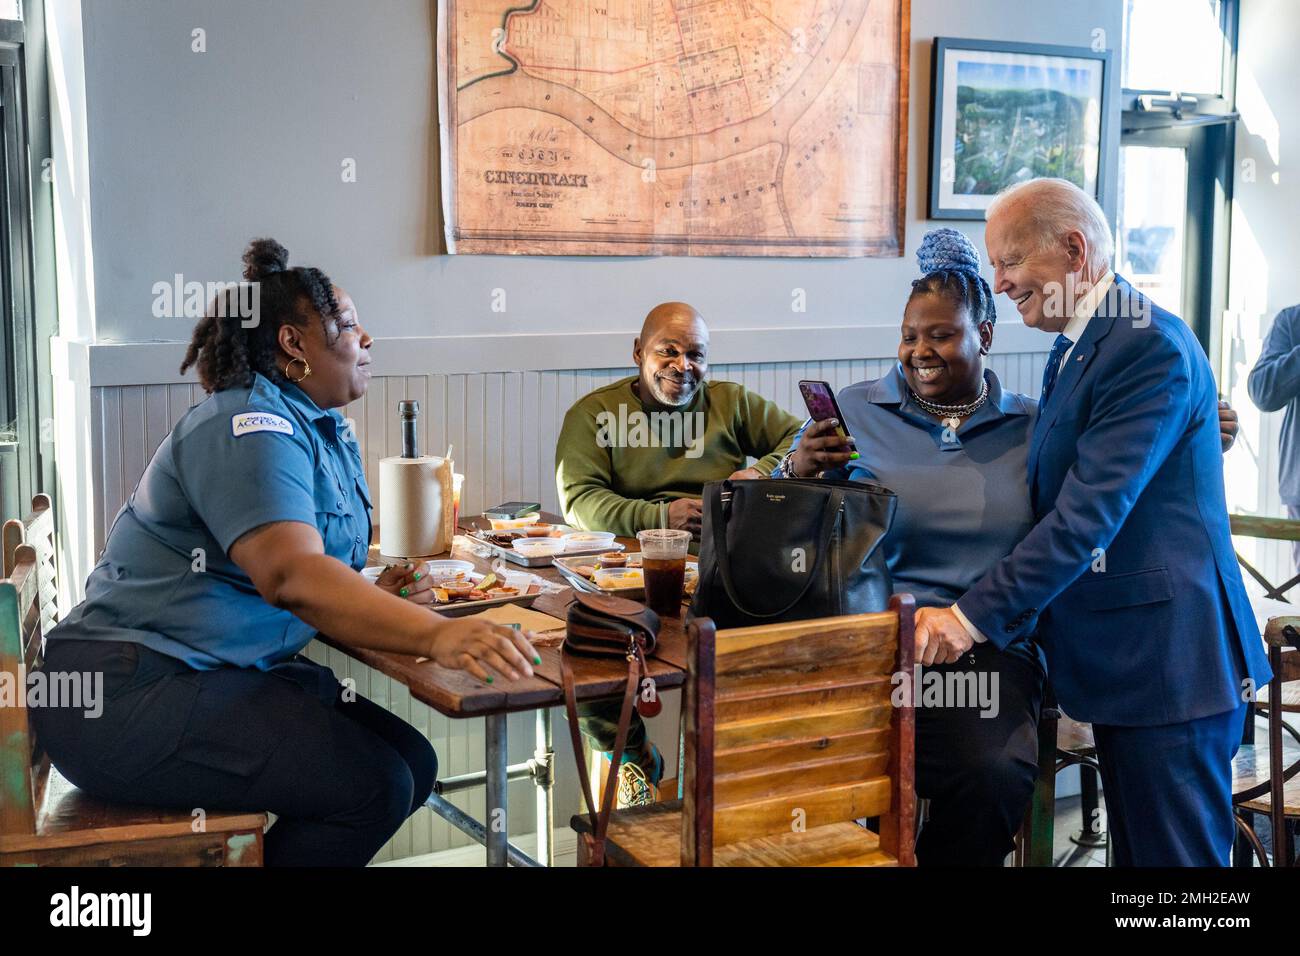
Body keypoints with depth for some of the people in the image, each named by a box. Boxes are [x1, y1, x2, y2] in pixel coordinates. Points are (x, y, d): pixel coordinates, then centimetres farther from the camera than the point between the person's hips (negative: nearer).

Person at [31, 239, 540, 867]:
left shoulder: (327, 435, 15)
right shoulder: (248, 428, -18)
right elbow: (290, 575, -34)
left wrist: (373, 594, -1)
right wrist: (433, 634, -46)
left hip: (239, 670, 10)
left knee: (411, 763, 2)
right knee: (370, 786, -21)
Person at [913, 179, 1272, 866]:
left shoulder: (1153, 350, -18)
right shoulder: (1076, 347, 13)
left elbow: (1088, 515, -24)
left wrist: (975, 615, -23)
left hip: (1168, 661, -9)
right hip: (1121, 659, 9)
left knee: (1176, 854, 1)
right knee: (1133, 853, 17)